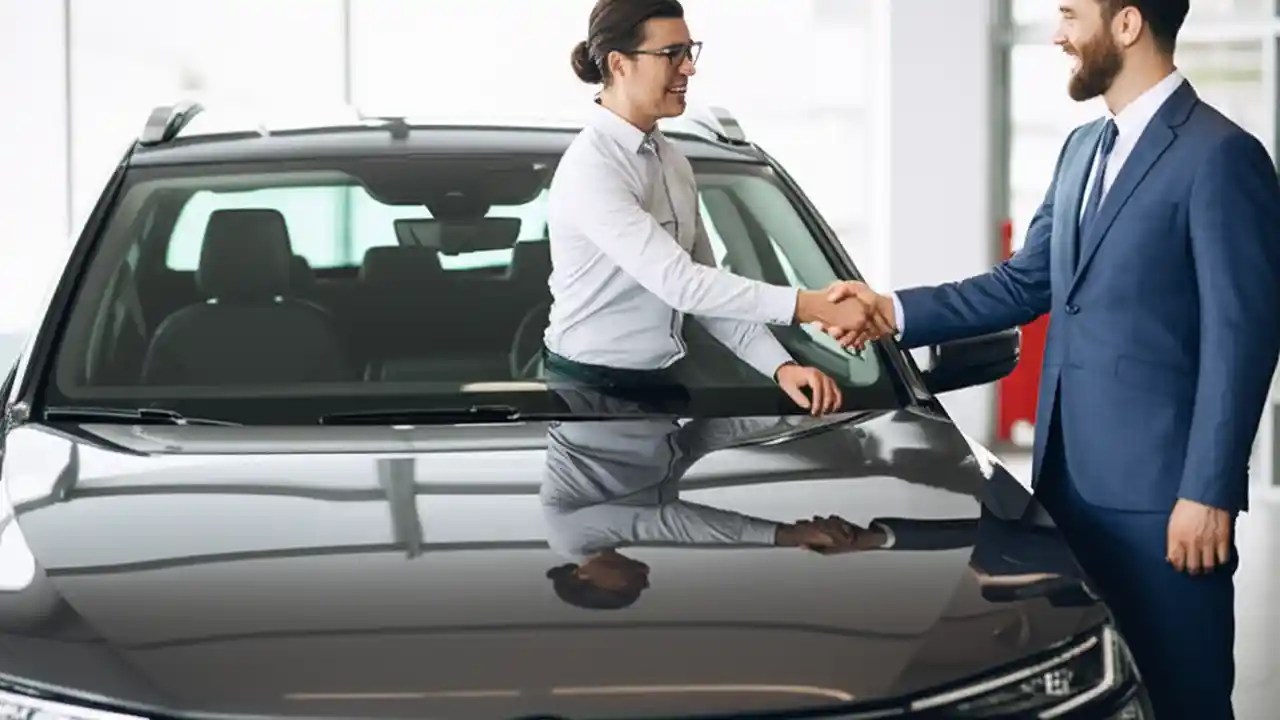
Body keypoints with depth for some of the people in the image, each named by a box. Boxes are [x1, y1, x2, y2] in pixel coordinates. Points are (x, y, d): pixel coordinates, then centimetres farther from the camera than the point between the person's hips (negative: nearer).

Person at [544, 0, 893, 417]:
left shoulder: (670, 161, 8)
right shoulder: (590, 169, -19)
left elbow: (704, 284, 7)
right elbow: (678, 282, -27)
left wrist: (781, 366, -7)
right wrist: (812, 306, -30)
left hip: (661, 382, 8)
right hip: (589, 389, -8)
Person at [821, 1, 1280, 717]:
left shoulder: (1218, 156, -12)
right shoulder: (1083, 148, 16)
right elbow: (1025, 284, 18)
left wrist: (1208, 493, -18)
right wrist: (895, 310, 7)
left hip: (1156, 490, -8)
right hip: (1071, 477, 8)